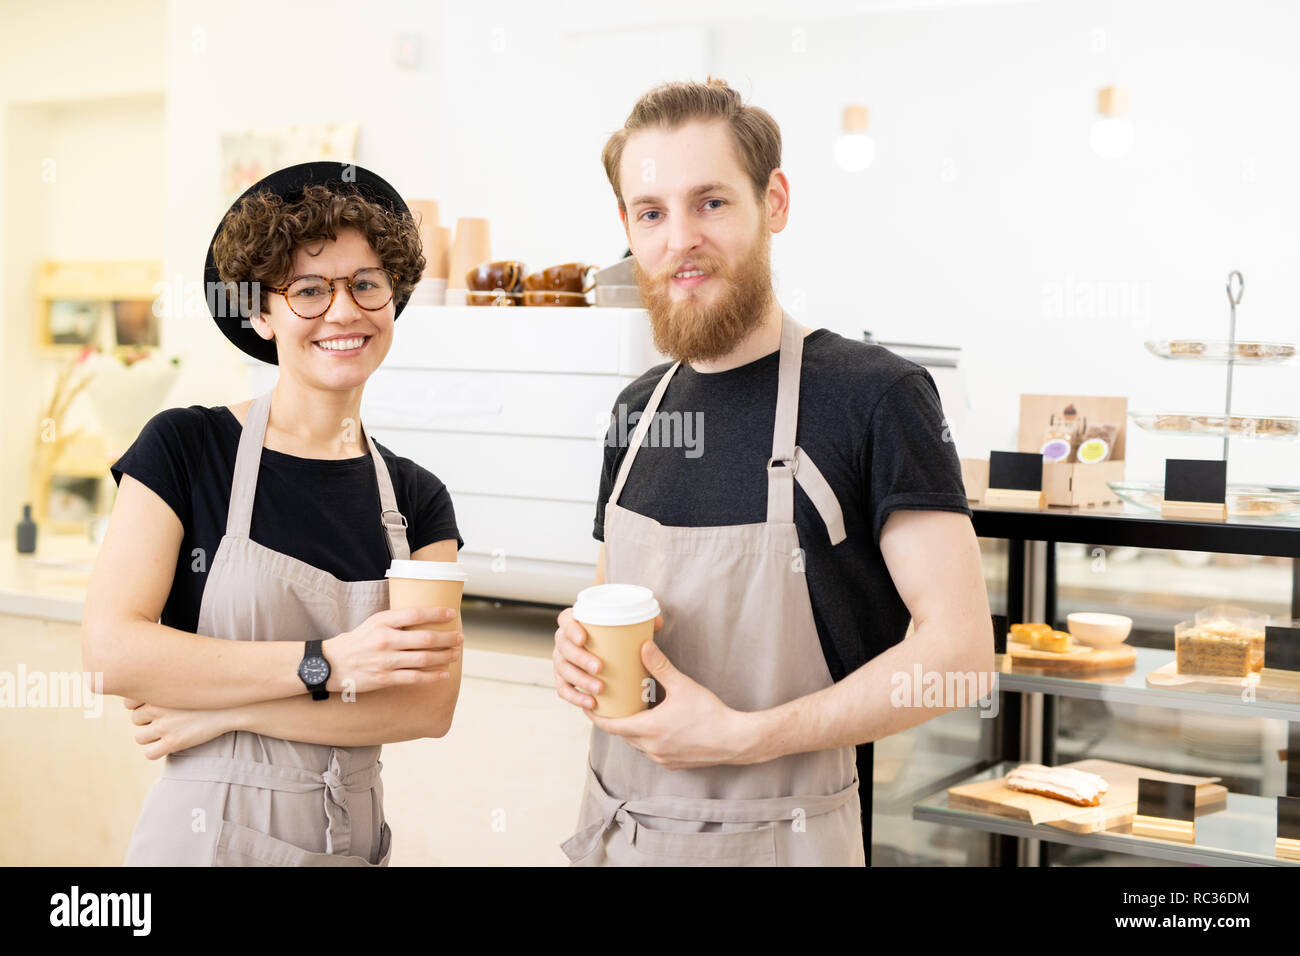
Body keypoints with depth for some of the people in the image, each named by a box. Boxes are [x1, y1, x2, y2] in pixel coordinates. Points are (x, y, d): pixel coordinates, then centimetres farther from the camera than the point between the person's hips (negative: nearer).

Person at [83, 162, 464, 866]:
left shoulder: (418, 499, 0)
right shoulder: (185, 446, -8)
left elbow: (429, 704, -9)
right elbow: (110, 649, -17)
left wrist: (224, 711, -17)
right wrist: (327, 664, -21)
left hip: (350, 837, 3)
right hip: (204, 832, -3)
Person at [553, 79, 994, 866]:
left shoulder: (876, 396, -14)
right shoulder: (641, 408, 4)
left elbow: (959, 648, -18)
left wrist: (743, 736, -21)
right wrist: (582, 645, -5)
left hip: (777, 837, -5)